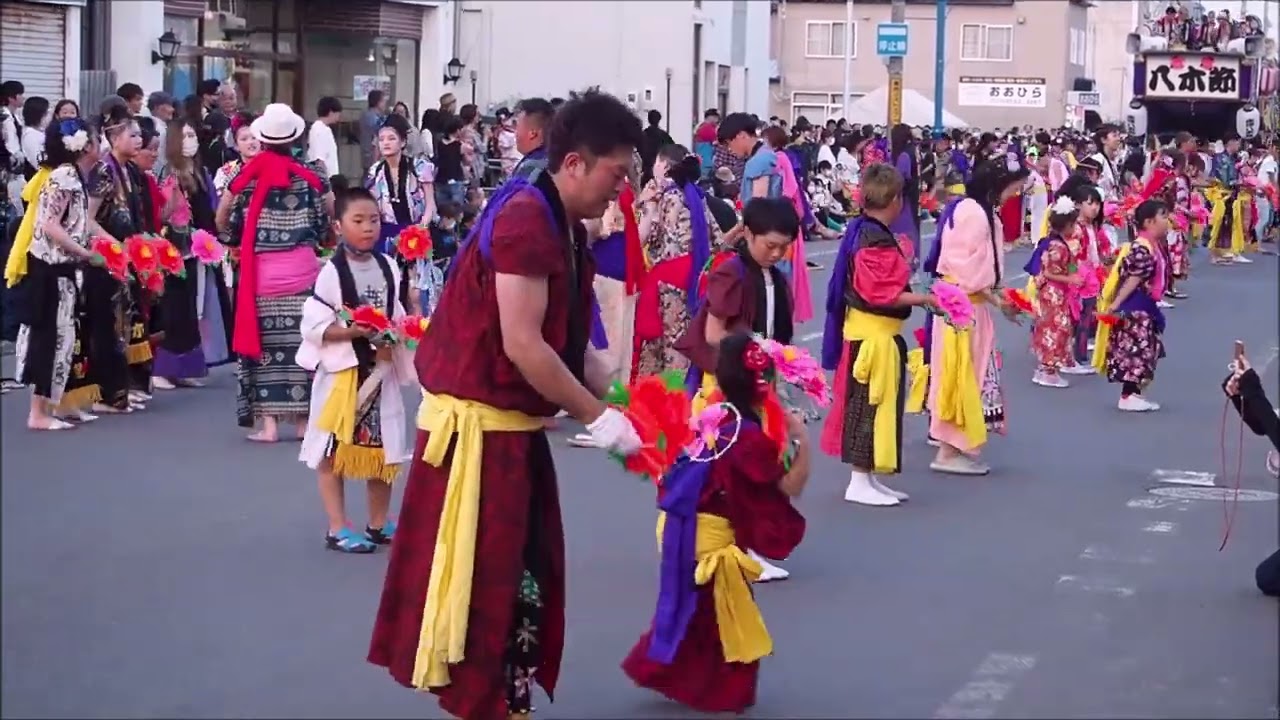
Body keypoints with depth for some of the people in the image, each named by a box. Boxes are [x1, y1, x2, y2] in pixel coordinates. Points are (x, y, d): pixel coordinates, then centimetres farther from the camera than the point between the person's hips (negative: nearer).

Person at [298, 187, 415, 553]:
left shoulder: (388, 267, 3)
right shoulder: (332, 271, -13)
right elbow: (314, 327, -15)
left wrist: (395, 336, -7)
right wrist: (351, 332, -24)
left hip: (381, 369, 5)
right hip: (341, 369, -5)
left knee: (382, 449, 13)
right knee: (335, 451, 1)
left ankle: (378, 523, 25)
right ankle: (338, 528, 9)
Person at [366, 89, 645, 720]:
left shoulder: (565, 228, 10)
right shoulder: (525, 220, -20)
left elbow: (568, 340, 11)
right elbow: (522, 345, -25)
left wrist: (617, 404, 1)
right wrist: (597, 417, -19)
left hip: (513, 422, 10)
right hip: (478, 423, -10)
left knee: (526, 573, 14)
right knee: (484, 578, -2)